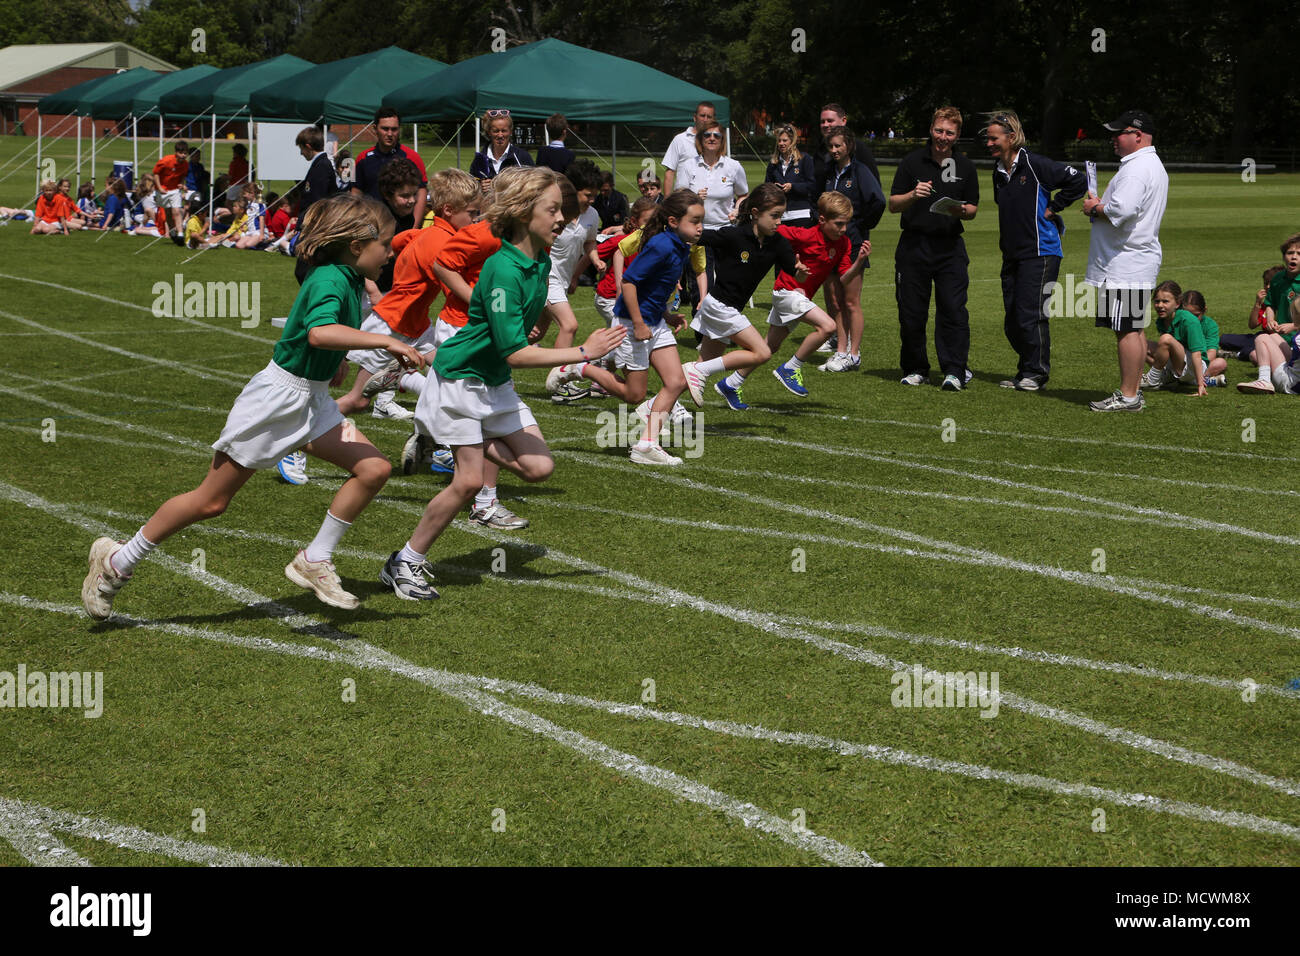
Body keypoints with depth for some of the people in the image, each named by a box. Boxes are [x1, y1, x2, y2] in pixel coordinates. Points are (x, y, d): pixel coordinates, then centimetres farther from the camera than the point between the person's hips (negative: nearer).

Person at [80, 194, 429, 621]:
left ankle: (314, 561, 1)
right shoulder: (329, 281, -23)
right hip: (277, 395, -9)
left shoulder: (350, 280, 5)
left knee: (374, 469, -8)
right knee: (211, 500, -1)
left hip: (312, 400, 9)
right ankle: (117, 562, 14)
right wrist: (385, 341, -44)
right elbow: (320, 332, -45)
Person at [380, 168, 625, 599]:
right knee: (469, 481, -9)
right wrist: (583, 352, -27)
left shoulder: (540, 262, 0)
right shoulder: (504, 270, -27)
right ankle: (403, 563, 6)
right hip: (459, 379, -8)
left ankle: (475, 444, 19)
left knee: (539, 467, -5)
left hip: (496, 384, 8)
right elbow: (514, 353, -29)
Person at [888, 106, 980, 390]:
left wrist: (961, 211, -11)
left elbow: (973, 209, 12)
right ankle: (916, 369, 15)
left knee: (953, 310, -9)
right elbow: (893, 205, 3)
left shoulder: (965, 166, 7)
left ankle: (954, 371, -5)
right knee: (911, 311, 2)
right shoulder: (912, 161, 3)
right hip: (914, 245, 0)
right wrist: (913, 195, -17)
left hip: (950, 246, 0)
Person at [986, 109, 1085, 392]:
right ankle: (1025, 371, 19)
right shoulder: (999, 172, 13)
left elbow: (1077, 181, -14)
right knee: (1012, 321, 7)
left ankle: (1036, 373, 1)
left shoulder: (1035, 165, -11)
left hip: (1040, 252, -8)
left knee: (1030, 314, -10)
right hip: (1011, 254, 8)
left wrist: (1052, 208, -9)